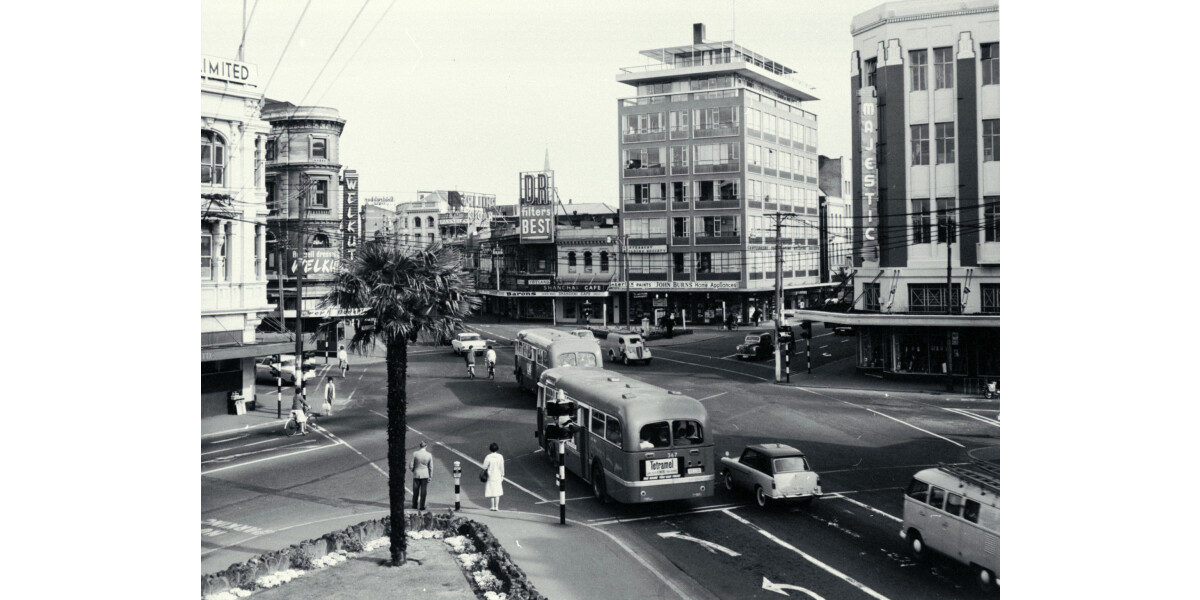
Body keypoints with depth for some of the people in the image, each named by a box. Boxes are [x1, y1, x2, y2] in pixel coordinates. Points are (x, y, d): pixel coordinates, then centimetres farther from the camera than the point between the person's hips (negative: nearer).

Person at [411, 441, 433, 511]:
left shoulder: (415, 454, -10)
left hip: (416, 474, 0)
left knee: (415, 491, 14)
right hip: (425, 475, 0)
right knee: (423, 492, 7)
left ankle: (414, 506, 21)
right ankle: (421, 506, 7)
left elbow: (412, 465, -6)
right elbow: (431, 467, -2)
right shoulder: (429, 455, -7)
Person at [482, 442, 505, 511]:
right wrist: (502, 476, 6)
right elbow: (502, 467, -4)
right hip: (498, 476, 0)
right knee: (497, 492, 7)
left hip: (490, 476, 0)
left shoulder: (488, 457, -12)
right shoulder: (500, 457, -9)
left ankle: (493, 506, 11)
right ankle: (496, 507, 5)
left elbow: (485, 467, -8)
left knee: (491, 492, 10)